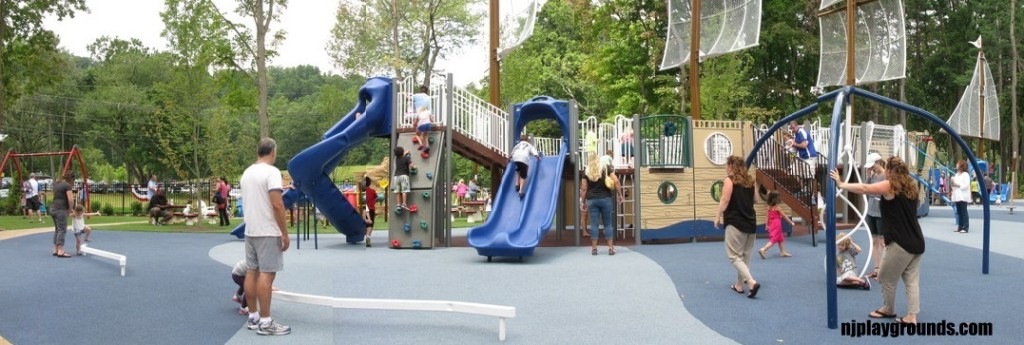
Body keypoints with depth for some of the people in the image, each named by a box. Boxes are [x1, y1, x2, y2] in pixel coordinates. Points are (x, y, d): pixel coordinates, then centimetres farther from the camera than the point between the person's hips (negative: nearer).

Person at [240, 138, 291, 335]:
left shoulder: (247, 173, 12)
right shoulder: (271, 171, -15)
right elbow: (277, 205, -21)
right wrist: (285, 233, -15)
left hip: (250, 231, 9)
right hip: (268, 232, -9)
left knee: (251, 272, 11)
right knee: (266, 274, -7)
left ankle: (253, 317, 18)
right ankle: (265, 322, -6)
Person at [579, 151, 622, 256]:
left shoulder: (586, 172, 1)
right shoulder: (605, 168, 1)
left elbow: (583, 189, 1)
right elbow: (616, 182, -7)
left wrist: (583, 202, 10)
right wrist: (620, 195, 2)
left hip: (592, 200, 0)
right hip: (605, 198, 0)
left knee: (594, 224, 3)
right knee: (608, 224, 6)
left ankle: (594, 248, 4)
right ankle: (611, 248, 4)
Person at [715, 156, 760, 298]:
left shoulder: (730, 180, -8)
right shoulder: (749, 180, 12)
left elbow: (725, 201, -13)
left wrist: (718, 217, -4)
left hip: (735, 222, -7)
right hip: (750, 221, 7)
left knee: (735, 256, -4)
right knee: (745, 255, 13)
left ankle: (751, 282, -19)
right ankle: (739, 285, 20)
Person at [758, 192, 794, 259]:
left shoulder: (769, 207, 3)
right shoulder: (777, 207, -14)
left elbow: (768, 216, 5)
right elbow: (784, 216, -7)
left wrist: (767, 225, 12)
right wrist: (791, 222, 2)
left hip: (771, 225, 8)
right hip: (777, 225, -8)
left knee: (781, 238, 20)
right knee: (773, 239, -7)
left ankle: (783, 252, 28)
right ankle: (762, 250, -19)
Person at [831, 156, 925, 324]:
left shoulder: (890, 186, -11)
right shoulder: (911, 186, 11)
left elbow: (864, 188, -11)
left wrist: (841, 184, -1)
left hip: (900, 243, -8)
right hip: (916, 242, 8)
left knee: (886, 278, 11)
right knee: (912, 280, 9)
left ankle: (889, 309, 26)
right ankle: (912, 316, 7)